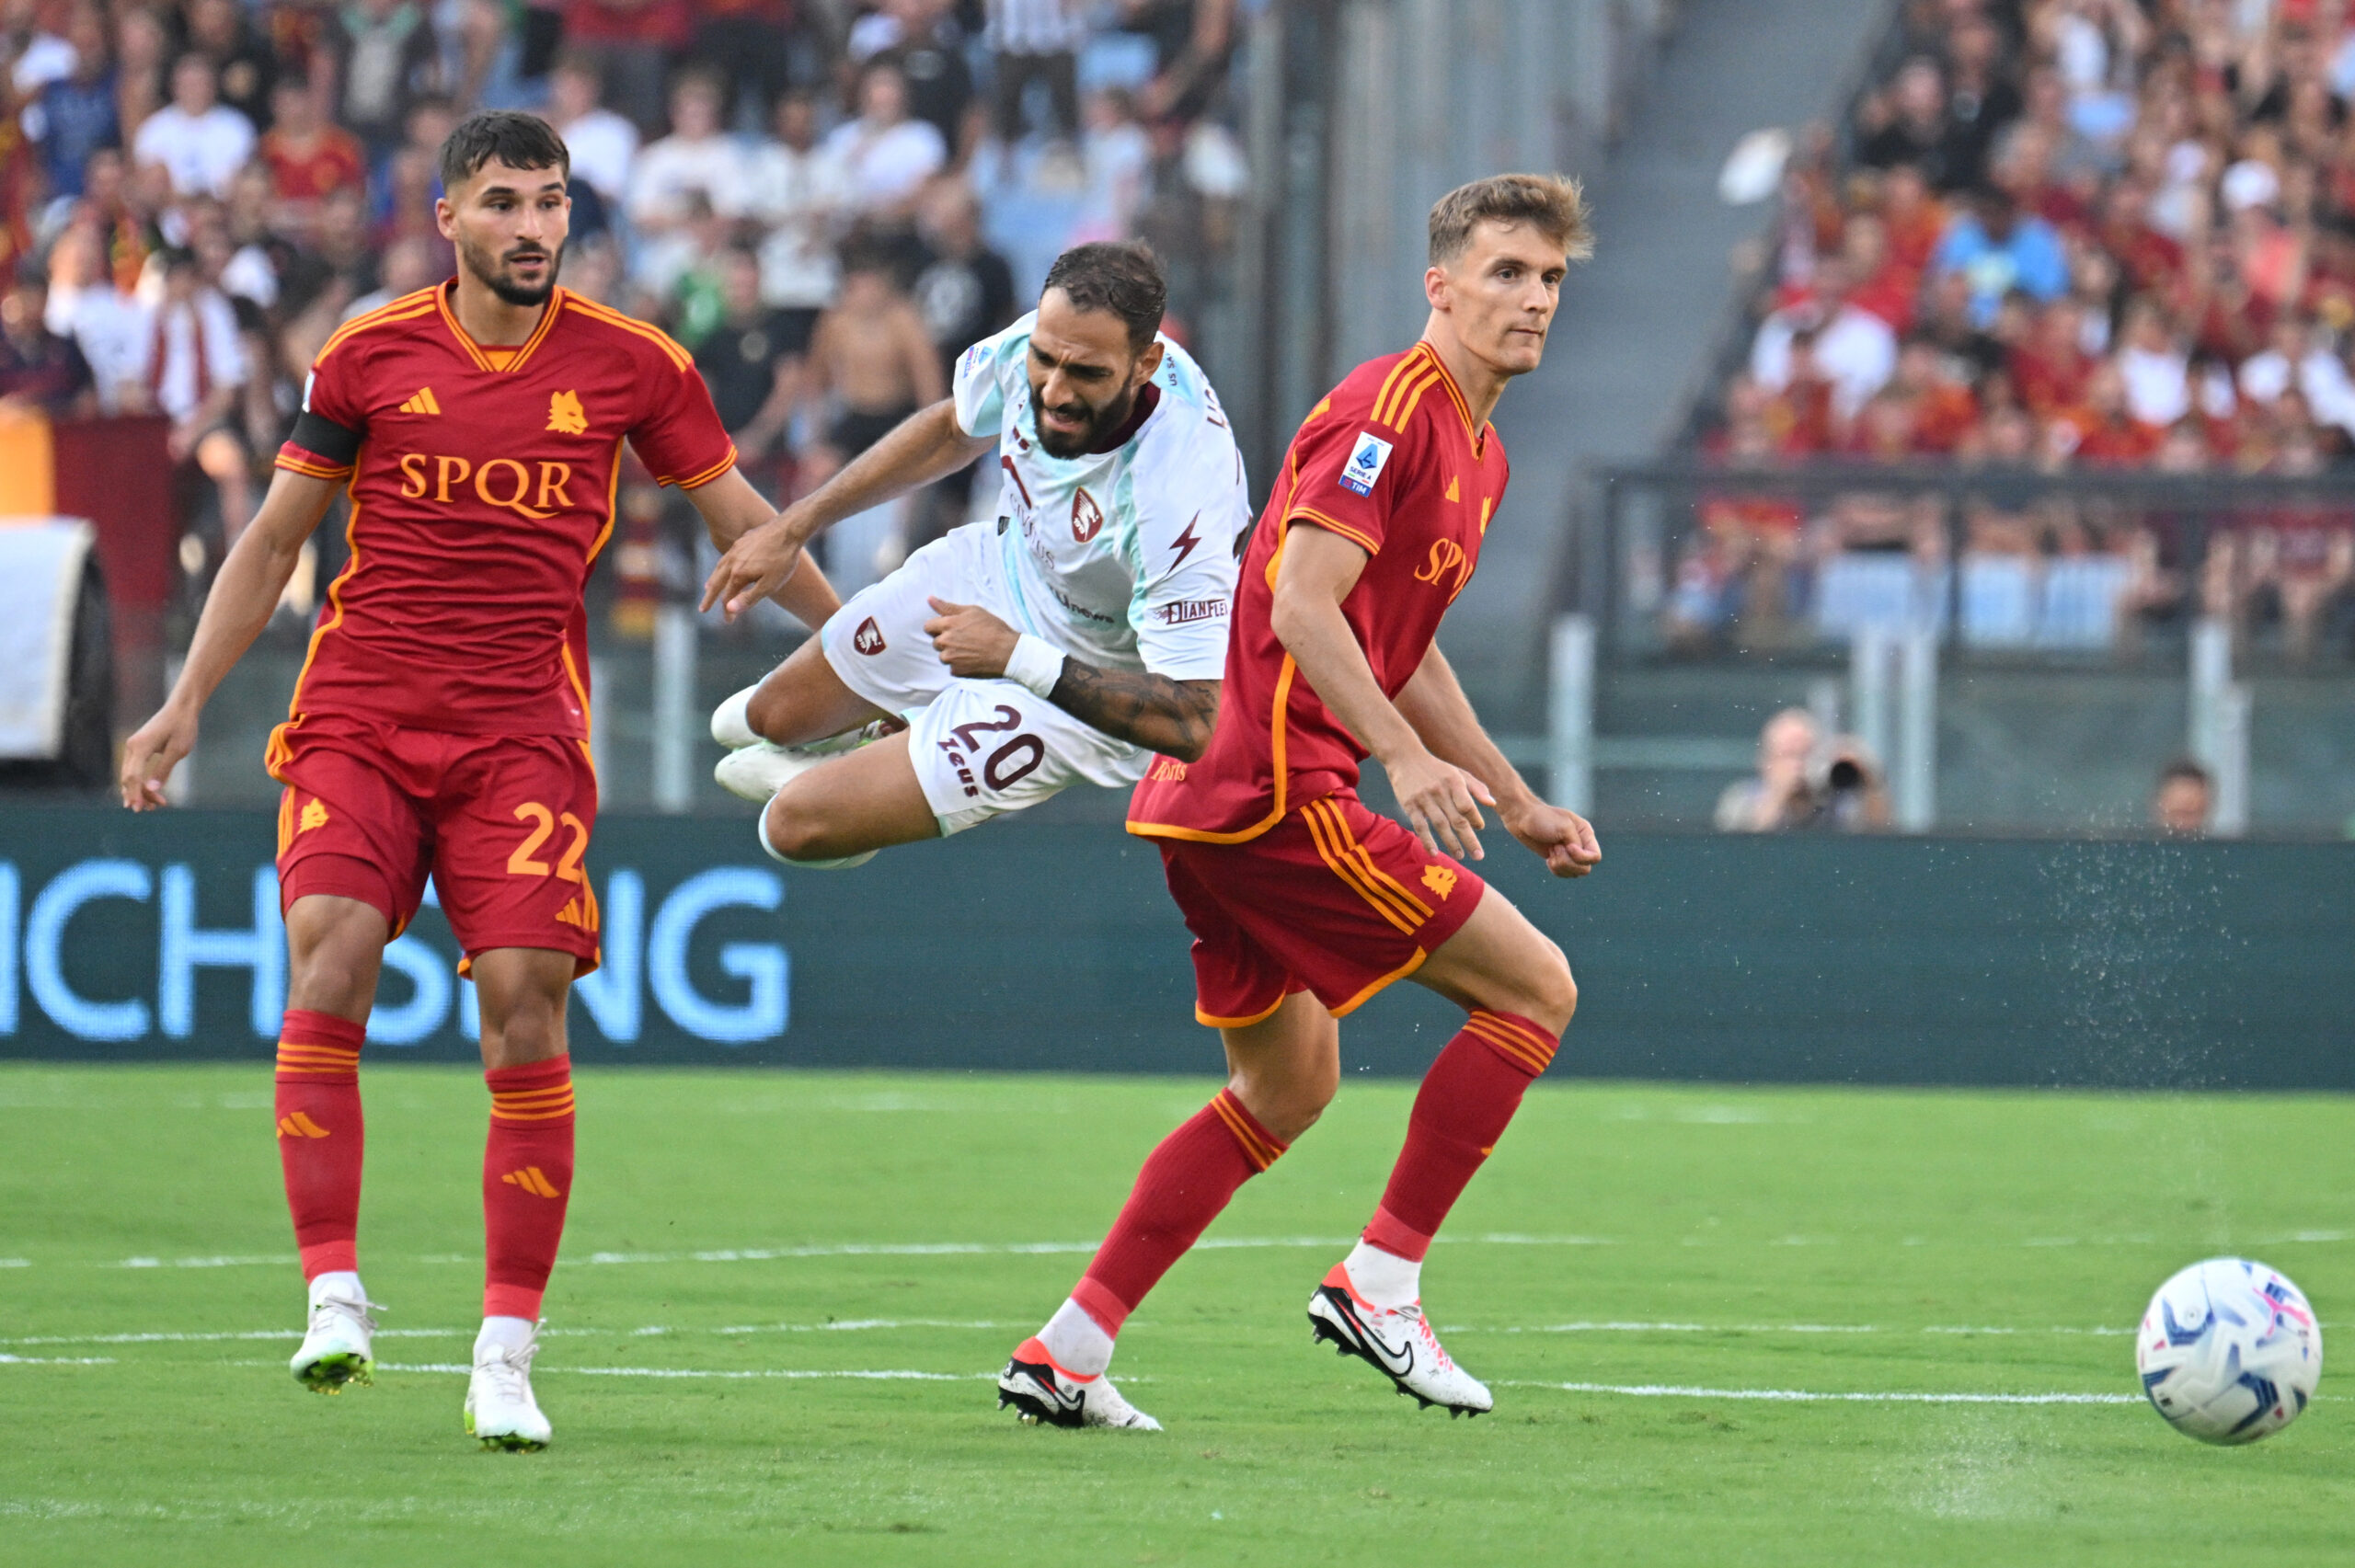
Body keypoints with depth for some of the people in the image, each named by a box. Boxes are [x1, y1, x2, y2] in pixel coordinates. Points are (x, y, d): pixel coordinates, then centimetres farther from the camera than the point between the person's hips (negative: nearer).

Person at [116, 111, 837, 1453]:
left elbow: (741, 520, 16)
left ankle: (507, 1355, -6)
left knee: (525, 1003, -12)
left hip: (523, 727, 0)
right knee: (329, 958, -21)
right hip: (357, 719, 0)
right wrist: (185, 707, 9)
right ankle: (335, 1297, -17)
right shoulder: (369, 358, 5)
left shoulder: (631, 365, 5)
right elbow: (274, 541, 14)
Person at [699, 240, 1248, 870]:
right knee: (768, 718, 22)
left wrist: (1017, 657, -35)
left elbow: (1197, 721, -41)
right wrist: (793, 528, 7)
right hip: (1006, 562, 6)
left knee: (798, 824, -10)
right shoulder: (1041, 340, -23)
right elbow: (954, 429, 3)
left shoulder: (1175, 496, -44)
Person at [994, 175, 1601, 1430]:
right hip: (1274, 795, -10)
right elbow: (1302, 605, -22)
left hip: (1213, 804, 10)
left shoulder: (1478, 453, 19)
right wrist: (1408, 760, -31)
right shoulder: (1389, 408, -13)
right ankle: (1379, 1283, -2)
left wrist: (1520, 806, 27)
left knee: (1288, 1088, 18)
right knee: (1534, 989, -6)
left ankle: (1067, 1349, 15)